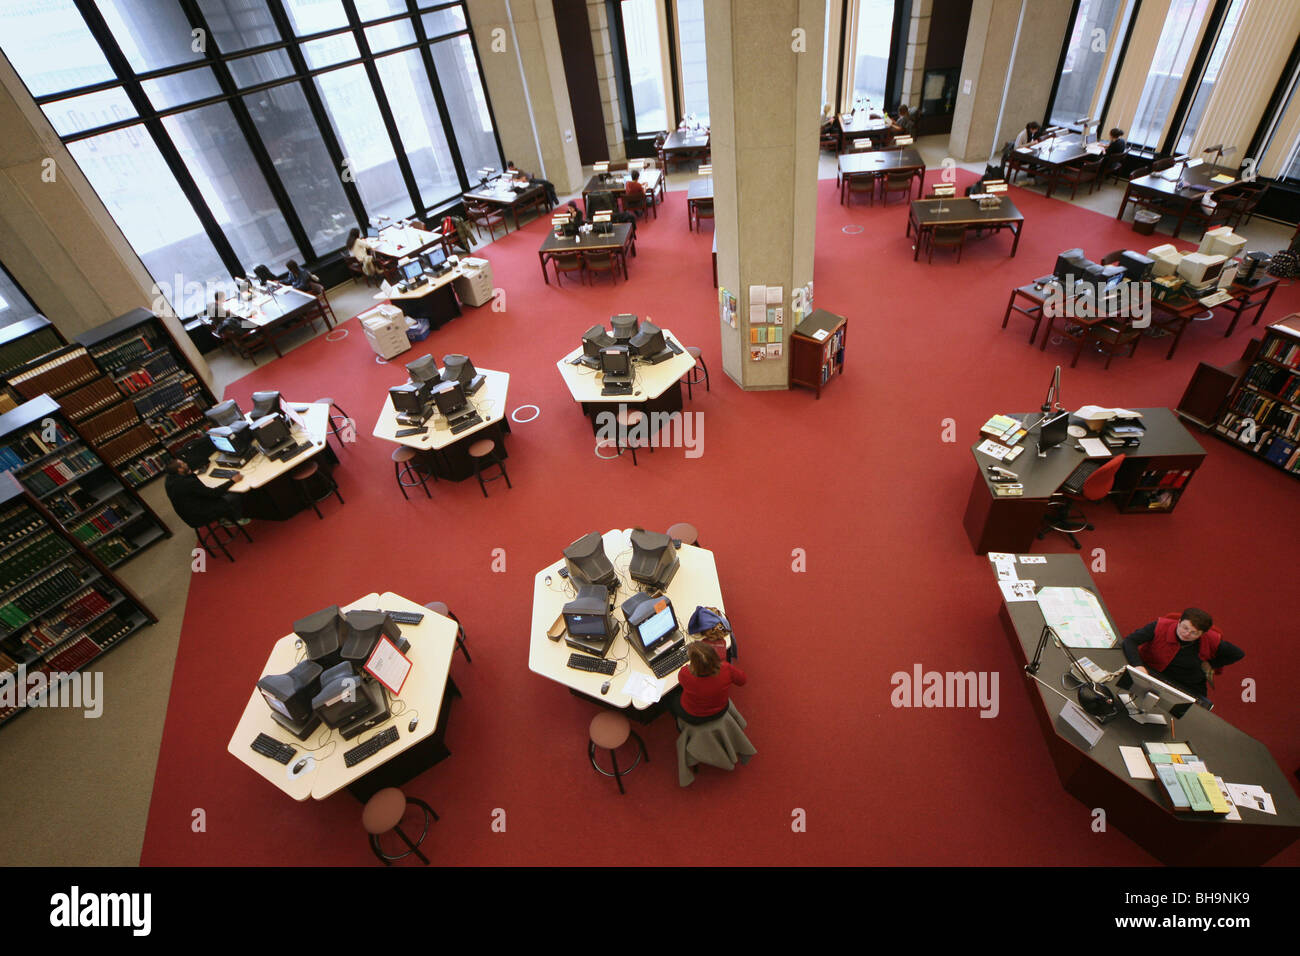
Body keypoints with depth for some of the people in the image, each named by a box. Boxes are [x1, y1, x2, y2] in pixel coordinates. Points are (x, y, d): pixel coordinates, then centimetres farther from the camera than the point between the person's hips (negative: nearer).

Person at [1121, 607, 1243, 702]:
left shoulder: (1211, 641, -8)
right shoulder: (1161, 626, -17)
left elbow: (1239, 654, 14)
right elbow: (1129, 641, -24)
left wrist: (1209, 665, 5)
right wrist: (1138, 665, -39)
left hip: (1191, 690, 2)